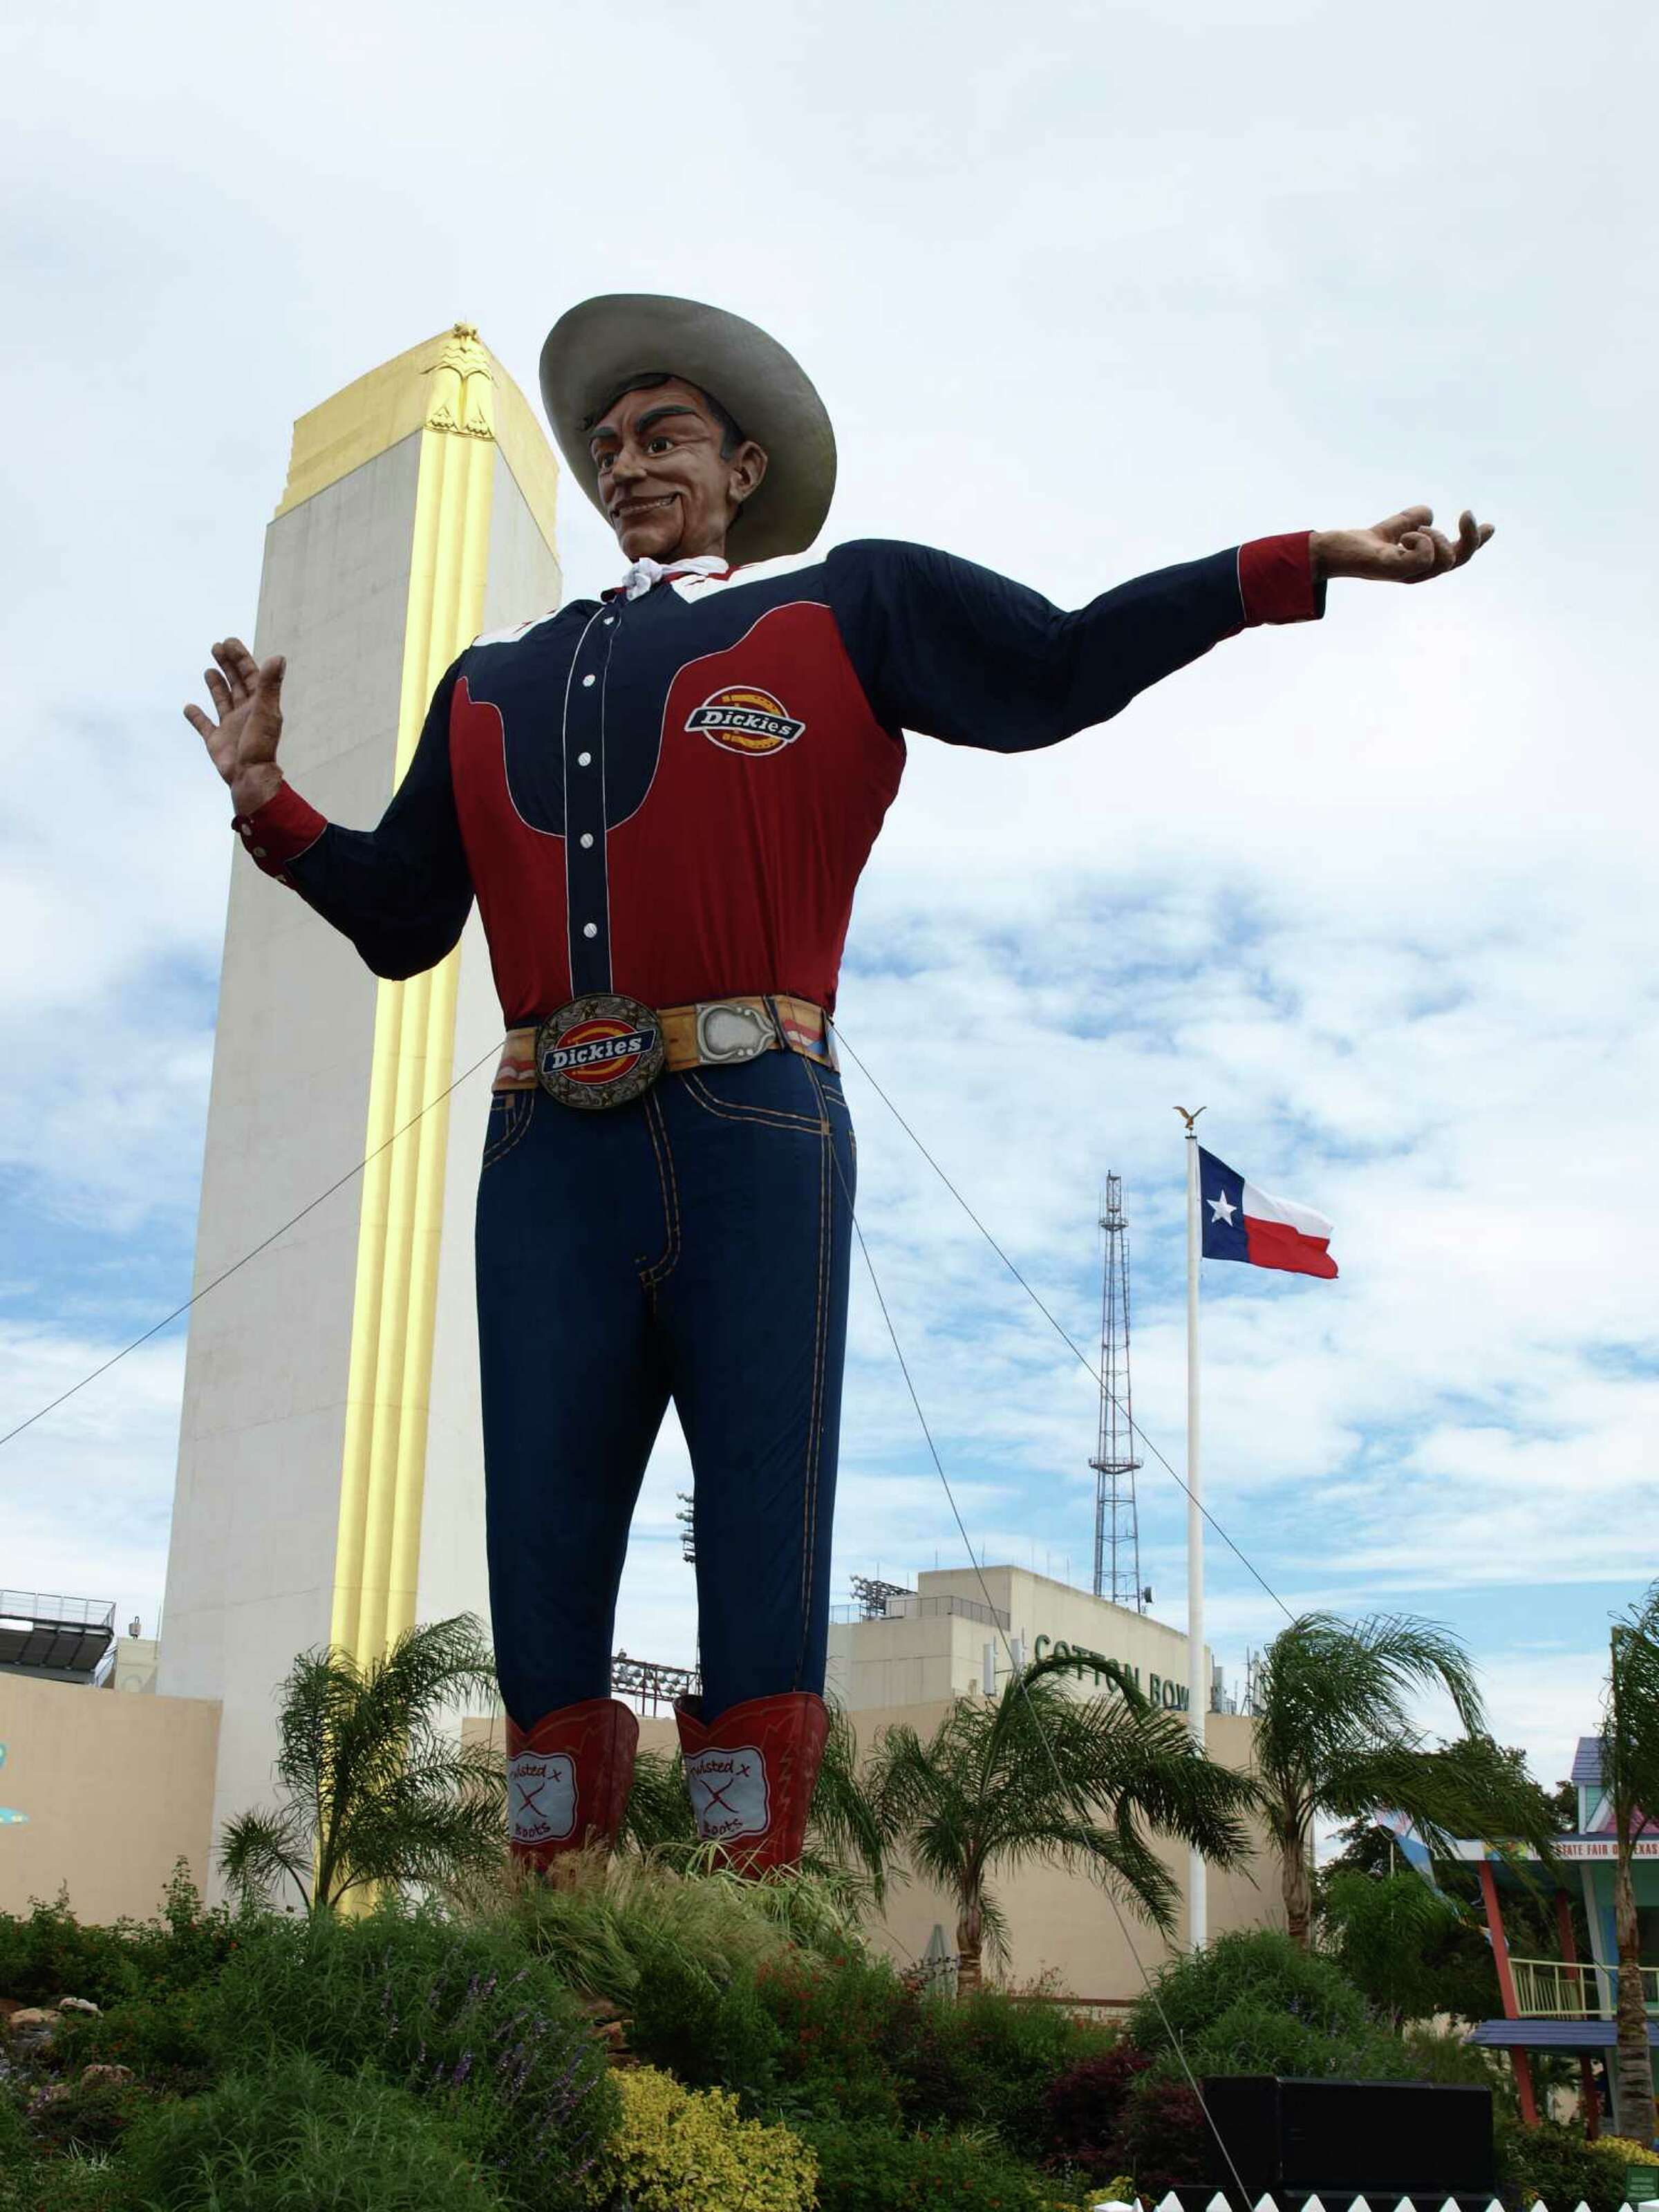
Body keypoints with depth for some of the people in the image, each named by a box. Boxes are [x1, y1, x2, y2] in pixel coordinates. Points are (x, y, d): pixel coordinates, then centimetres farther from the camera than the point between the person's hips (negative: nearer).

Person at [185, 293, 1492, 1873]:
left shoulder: (847, 608, 19)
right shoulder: (494, 684, 28)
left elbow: (1063, 667, 15)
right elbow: (404, 918, 26)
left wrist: (1302, 563, 9)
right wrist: (268, 803, 13)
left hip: (749, 1141, -3)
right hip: (547, 1156, 4)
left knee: (762, 1548, -5)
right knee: (539, 1553, 1)